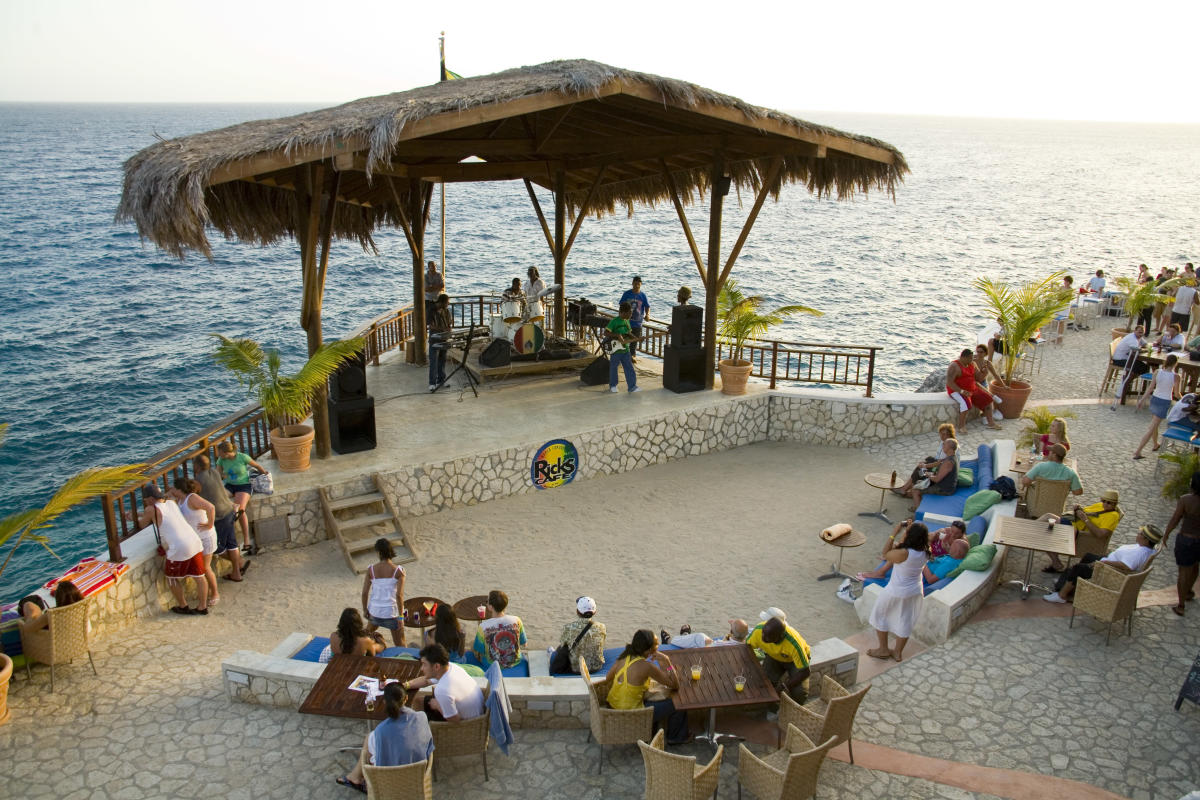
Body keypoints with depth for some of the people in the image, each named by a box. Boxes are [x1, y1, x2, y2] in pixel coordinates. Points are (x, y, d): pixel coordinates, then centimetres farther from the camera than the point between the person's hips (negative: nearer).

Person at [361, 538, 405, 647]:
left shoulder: (371, 569, -9)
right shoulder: (399, 570, -15)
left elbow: (365, 592, -6)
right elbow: (399, 595, -18)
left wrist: (365, 610, 11)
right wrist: (401, 617, -10)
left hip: (375, 611, 3)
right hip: (392, 613, -3)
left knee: (368, 632, 34)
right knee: (400, 646, 11)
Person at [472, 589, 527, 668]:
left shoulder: (483, 627, -26)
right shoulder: (516, 621, -19)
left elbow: (477, 652, -13)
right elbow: (523, 644, -4)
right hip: (515, 662, 3)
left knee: (472, 650, 24)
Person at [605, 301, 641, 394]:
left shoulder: (627, 321, 8)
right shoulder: (614, 321, -13)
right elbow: (607, 332, -13)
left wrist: (636, 338, 3)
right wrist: (617, 335, -21)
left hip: (626, 349, 6)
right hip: (616, 349, -6)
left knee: (629, 368, 1)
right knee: (613, 367, 8)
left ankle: (632, 387, 1)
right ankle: (613, 386, 23)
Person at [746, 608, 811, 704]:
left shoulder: (794, 643, -43)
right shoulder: (758, 630, -32)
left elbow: (805, 672, -30)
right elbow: (747, 646, -8)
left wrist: (786, 686, -34)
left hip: (795, 660, -3)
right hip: (773, 657, 3)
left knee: (799, 692, -24)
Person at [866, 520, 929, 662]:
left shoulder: (903, 553, -34)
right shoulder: (925, 552, -13)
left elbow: (885, 555, -16)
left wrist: (894, 534, -20)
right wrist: (909, 529, -6)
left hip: (896, 592, -6)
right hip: (915, 592, 6)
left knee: (880, 616, 18)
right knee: (904, 621, 21)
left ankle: (883, 650, 29)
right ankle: (898, 652, 36)